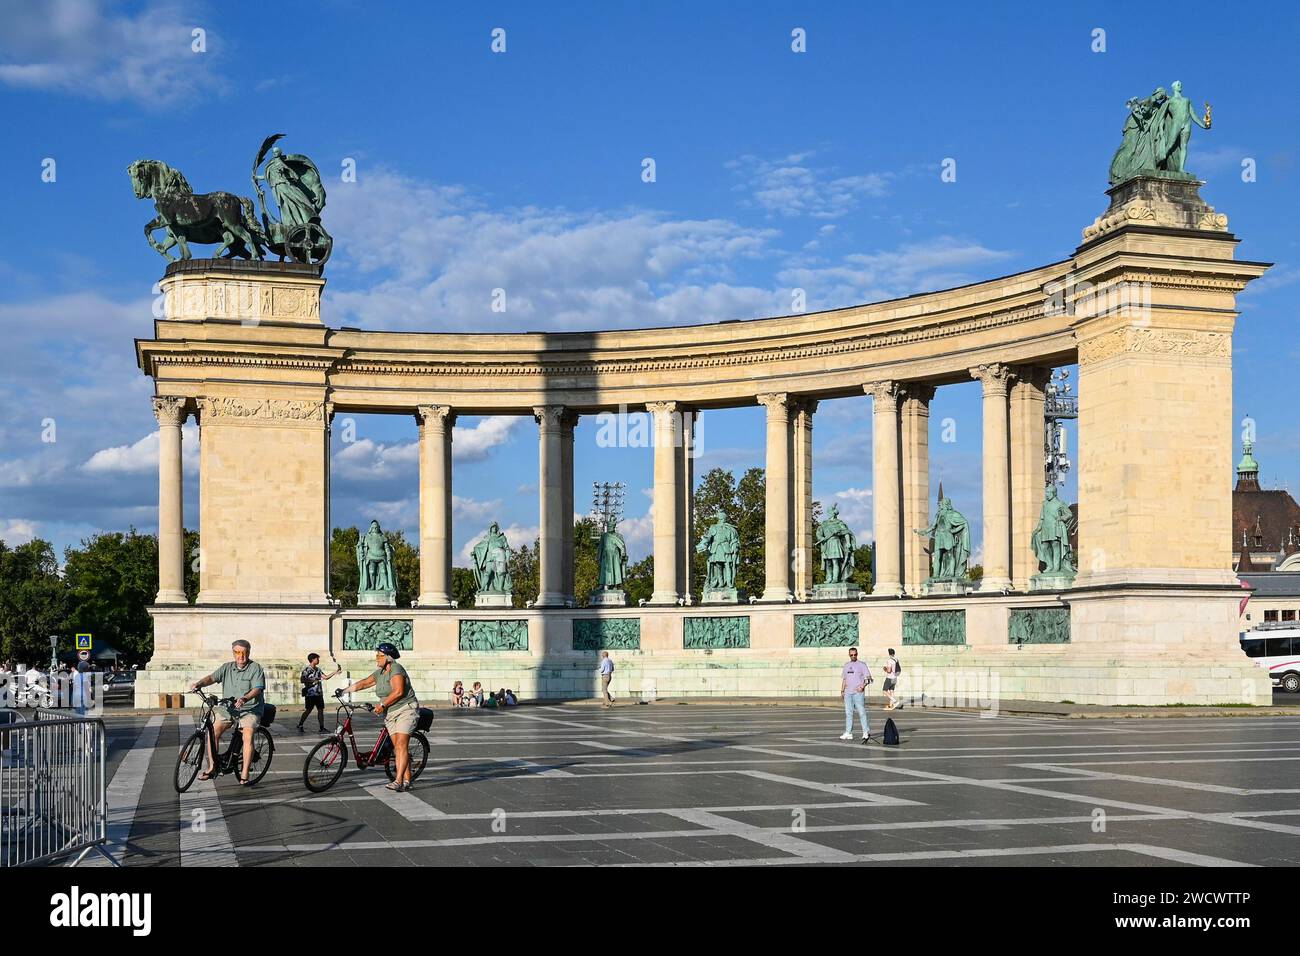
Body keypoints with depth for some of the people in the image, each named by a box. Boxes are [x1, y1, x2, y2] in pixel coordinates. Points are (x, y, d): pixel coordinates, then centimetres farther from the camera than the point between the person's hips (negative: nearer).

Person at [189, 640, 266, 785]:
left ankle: (245, 775, -21)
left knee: (248, 736, -26)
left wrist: (245, 699, -36)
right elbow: (212, 677, -3)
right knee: (213, 732, -13)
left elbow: (257, 689, -17)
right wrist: (198, 684, -24)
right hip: (228, 709, 5)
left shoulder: (255, 668, -5)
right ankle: (212, 768, 1)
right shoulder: (227, 667, 9)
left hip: (250, 709, -5)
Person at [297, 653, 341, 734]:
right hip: (310, 694, -7)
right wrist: (313, 680, -19)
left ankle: (322, 728, 3)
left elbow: (325, 677, 17)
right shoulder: (306, 669, -7)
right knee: (308, 710, -6)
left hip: (319, 693, 7)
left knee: (321, 710, 2)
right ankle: (299, 726, 6)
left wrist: (335, 672, 11)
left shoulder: (318, 669, 16)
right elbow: (302, 680, -14)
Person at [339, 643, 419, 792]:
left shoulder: (396, 669, -15)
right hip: (390, 714, 9)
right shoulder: (380, 673, 12)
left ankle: (399, 781, -20)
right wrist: (345, 690, 12)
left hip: (406, 711, -9)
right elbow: (364, 683, 17)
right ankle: (406, 781, 4)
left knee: (401, 746, -15)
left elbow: (398, 692, -25)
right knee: (398, 747, 3)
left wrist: (383, 705, -24)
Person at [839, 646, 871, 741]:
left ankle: (866, 732, 0)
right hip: (848, 693, 6)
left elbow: (868, 678, -5)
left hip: (858, 693, -6)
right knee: (848, 713, 4)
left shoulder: (861, 665, 0)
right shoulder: (846, 666, 17)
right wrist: (842, 691, 14)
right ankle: (848, 733, 5)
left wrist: (863, 686, -21)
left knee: (861, 712, -7)